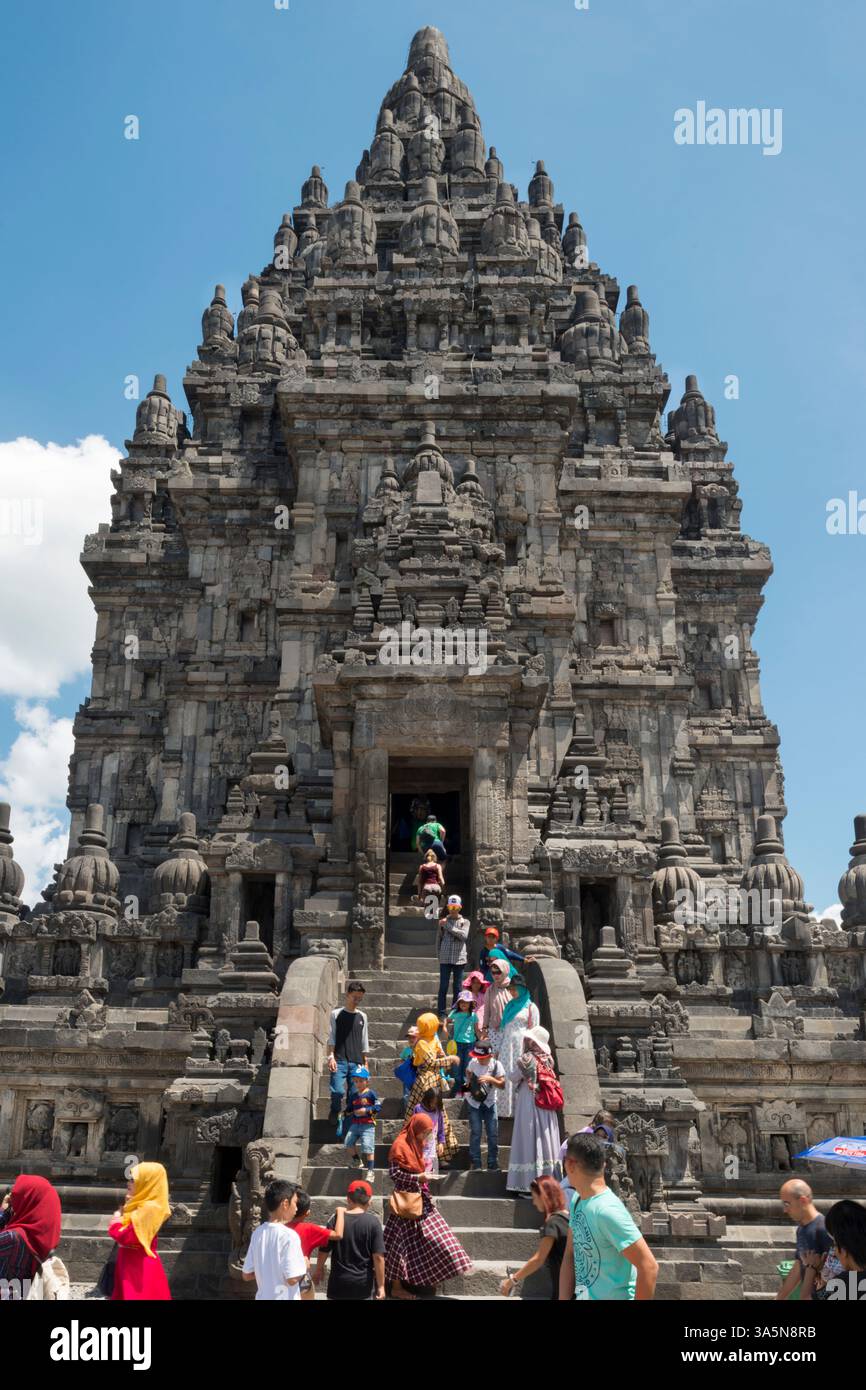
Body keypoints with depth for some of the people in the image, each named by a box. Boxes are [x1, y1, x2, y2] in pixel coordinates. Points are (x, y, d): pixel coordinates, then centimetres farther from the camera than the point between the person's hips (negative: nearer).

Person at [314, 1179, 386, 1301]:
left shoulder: (336, 1220, -5)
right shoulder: (373, 1222, -9)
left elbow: (323, 1252, 1)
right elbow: (378, 1257, -11)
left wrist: (319, 1270, 19)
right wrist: (381, 1285, -3)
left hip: (339, 1283, 1)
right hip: (363, 1284, -1)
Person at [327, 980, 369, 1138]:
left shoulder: (362, 1017, 15)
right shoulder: (336, 1014, 7)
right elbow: (331, 1038, 4)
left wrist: (365, 1063, 14)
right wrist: (331, 1056, -8)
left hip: (356, 1063, 3)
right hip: (339, 1061, -3)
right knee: (338, 1091, -19)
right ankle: (337, 1116, 6)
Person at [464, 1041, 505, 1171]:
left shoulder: (496, 1065, -15)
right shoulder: (473, 1062, -11)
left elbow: (502, 1084, -16)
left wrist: (490, 1079, -31)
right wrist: (470, 1084, -7)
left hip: (489, 1102, 0)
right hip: (474, 1102, 0)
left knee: (493, 1133, 0)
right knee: (475, 1132, -2)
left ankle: (493, 1163, 13)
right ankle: (475, 1163, 10)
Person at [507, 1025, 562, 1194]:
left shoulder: (526, 1058, -14)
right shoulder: (548, 1059, 3)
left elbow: (513, 1078, -6)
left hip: (529, 1105, -6)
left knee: (530, 1141, 0)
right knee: (546, 1139, 11)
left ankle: (530, 1183, 2)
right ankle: (548, 1177, 16)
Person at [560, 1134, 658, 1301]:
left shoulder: (608, 1211, -27)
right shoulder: (577, 1200, 1)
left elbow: (649, 1267, -26)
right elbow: (570, 1256, 6)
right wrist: (563, 1298, -1)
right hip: (582, 1295, 8)